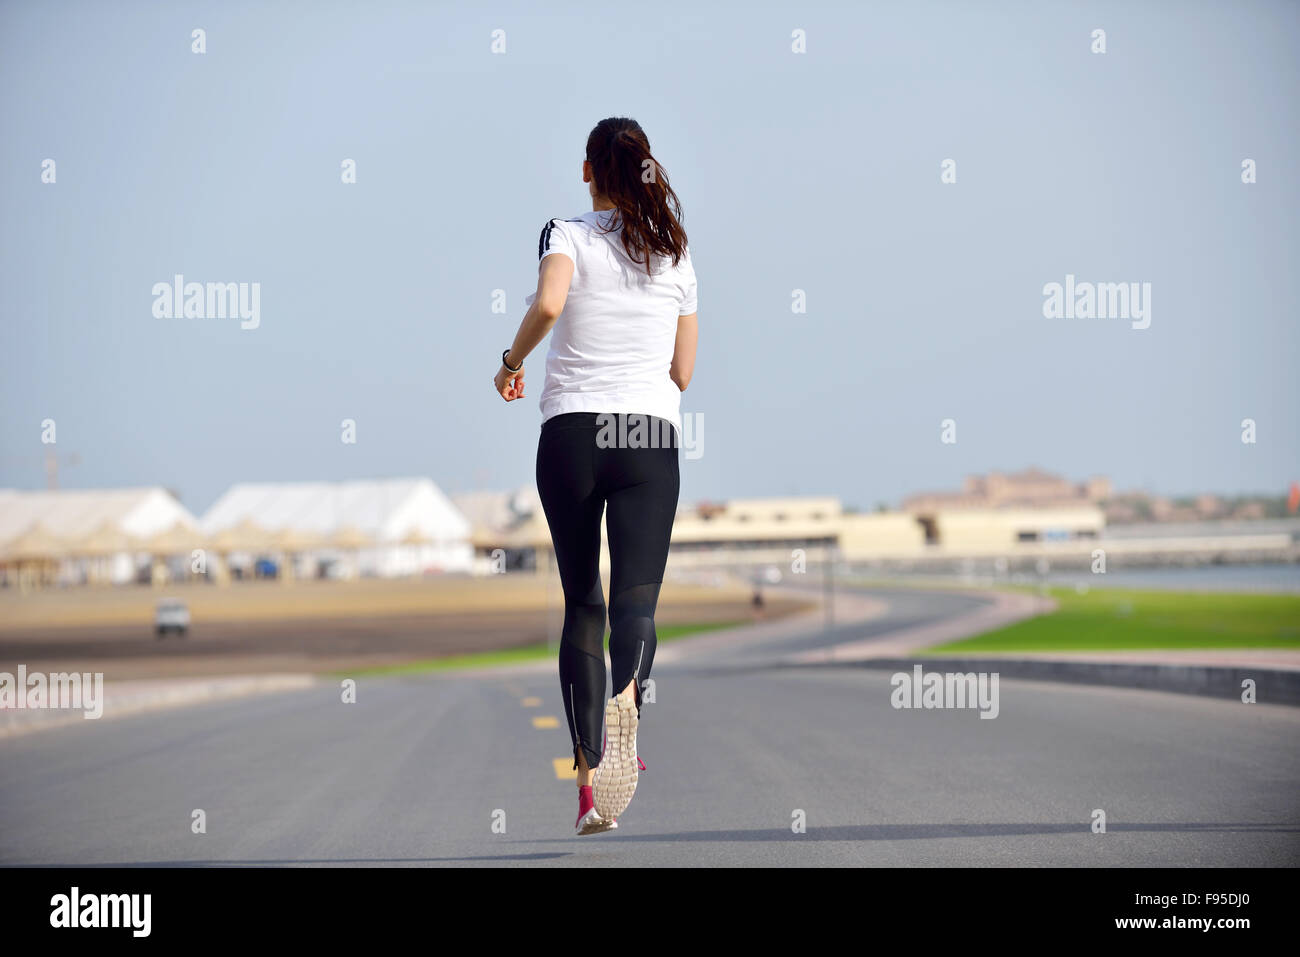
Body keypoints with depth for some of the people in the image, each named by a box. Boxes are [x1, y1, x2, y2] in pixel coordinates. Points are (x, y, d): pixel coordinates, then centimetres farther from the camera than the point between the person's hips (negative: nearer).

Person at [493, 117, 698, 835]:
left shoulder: (566, 235, 1)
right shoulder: (677, 252, 12)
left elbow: (547, 304, -21)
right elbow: (683, 373, 14)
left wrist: (512, 361, -3)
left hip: (570, 431, -1)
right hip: (653, 435, 1)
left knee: (581, 603, 10)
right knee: (636, 598, -8)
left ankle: (588, 773, 6)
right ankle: (626, 696, -42)